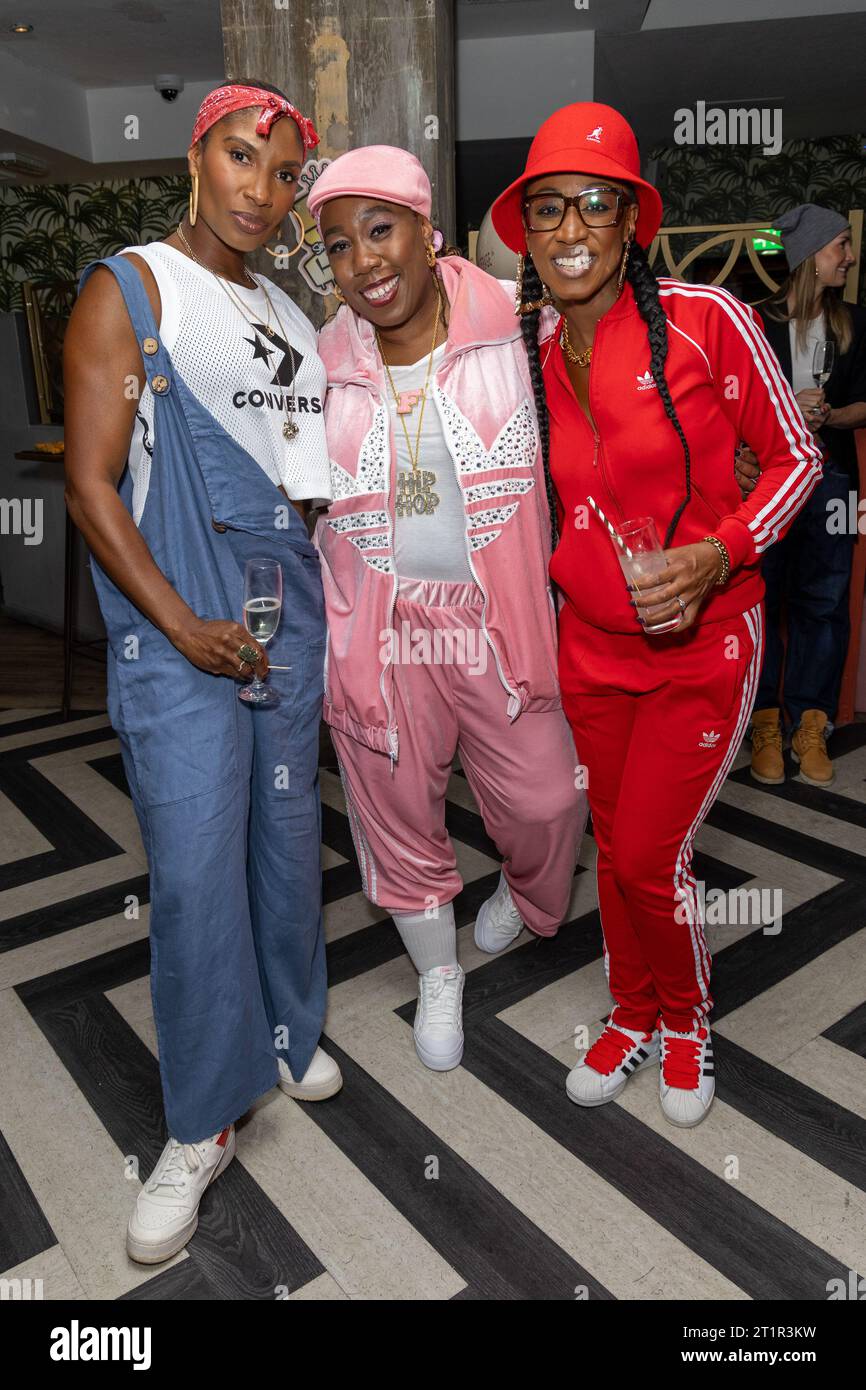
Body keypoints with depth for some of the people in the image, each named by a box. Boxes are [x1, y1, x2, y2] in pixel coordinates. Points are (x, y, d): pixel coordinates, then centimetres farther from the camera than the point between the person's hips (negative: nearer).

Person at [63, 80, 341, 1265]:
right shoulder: (127, 291, -2)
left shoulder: (286, 316, 17)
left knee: (289, 834, 13)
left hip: (290, 609, 6)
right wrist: (182, 623, -16)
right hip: (179, 628, -6)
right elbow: (90, 483, -9)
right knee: (195, 870, -4)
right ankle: (201, 1128, 15)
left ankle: (288, 1030, 36)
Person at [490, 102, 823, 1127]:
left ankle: (687, 1019, 32)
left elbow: (795, 455, -7)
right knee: (615, 845, 15)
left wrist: (717, 554, -20)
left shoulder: (702, 318, -12)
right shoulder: (533, 354, 3)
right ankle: (633, 1016, 41)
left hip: (702, 647, -4)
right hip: (591, 646, 4)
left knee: (649, 860, -1)